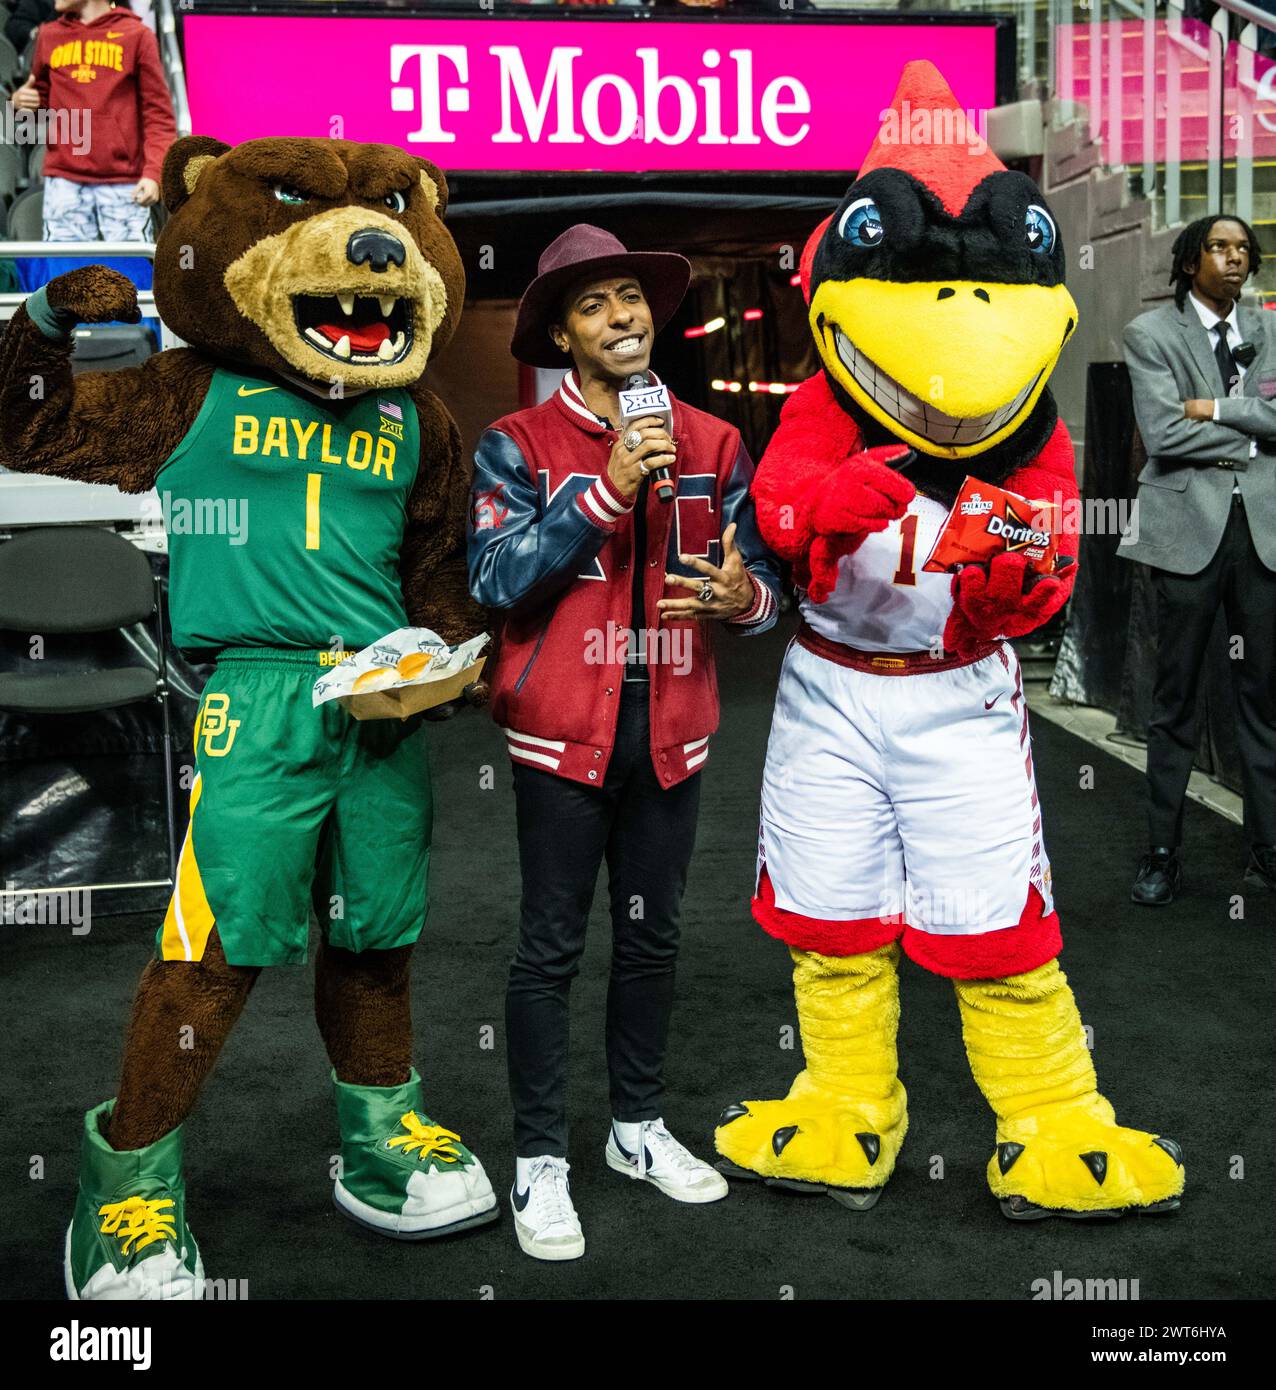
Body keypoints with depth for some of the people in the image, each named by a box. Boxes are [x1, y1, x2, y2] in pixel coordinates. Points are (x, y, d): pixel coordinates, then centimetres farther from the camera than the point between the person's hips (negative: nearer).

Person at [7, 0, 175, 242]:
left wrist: (153, 173, -12)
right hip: (64, 182, 3)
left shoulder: (137, 35, 2)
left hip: (124, 185, -3)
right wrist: (21, 100, 2)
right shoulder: (49, 35, 14)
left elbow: (158, 113, -1)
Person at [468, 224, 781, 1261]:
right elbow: (495, 579, -16)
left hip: (670, 732, 4)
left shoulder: (713, 445, 7)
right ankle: (540, 1160, 15)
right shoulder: (518, 445, -4)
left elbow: (761, 580, 9)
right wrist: (605, 491, -22)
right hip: (563, 733, -4)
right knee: (552, 947, 3)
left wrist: (743, 595, -16)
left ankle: (639, 1126, 33)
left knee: (653, 937, 15)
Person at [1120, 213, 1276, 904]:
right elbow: (1162, 434, -11)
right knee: (1175, 697, 2)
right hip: (1190, 525, -3)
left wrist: (1218, 409, -10)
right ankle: (1162, 853, 10)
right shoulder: (1150, 333, 2)